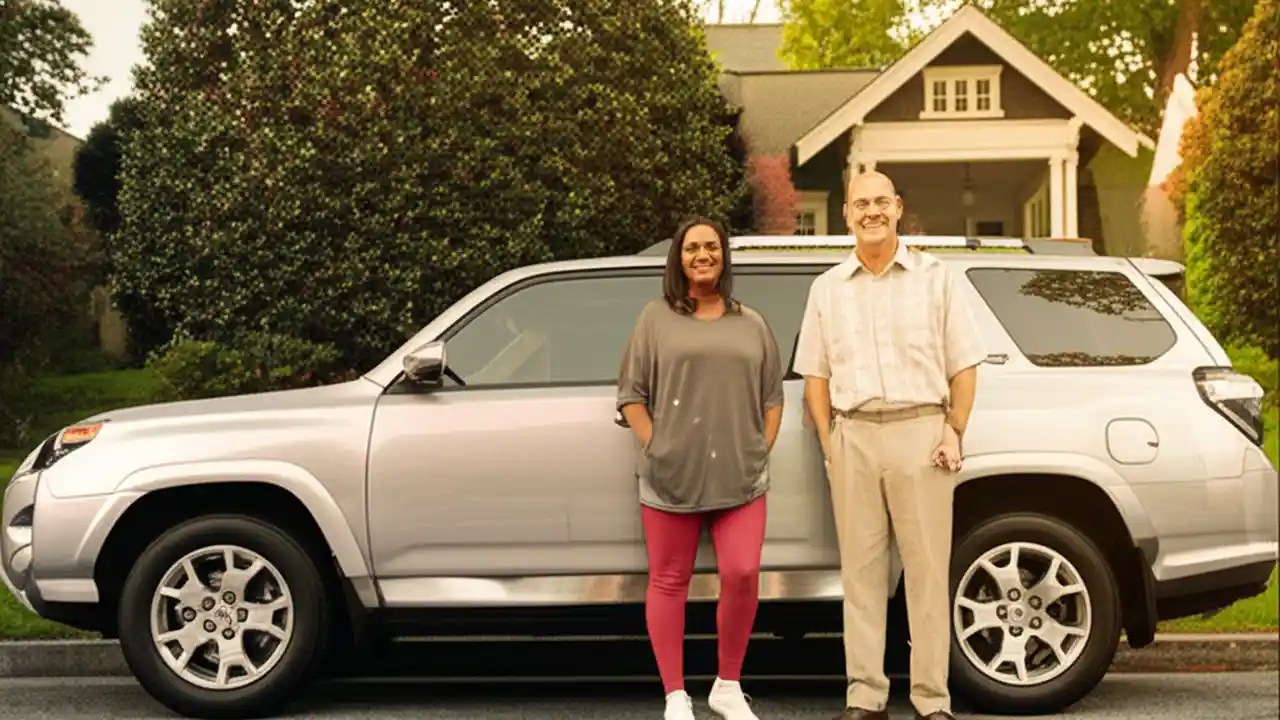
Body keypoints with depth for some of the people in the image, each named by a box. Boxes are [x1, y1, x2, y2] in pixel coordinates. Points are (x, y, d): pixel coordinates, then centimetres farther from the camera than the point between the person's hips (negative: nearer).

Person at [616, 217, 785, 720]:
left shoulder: (752, 325, 14)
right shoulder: (656, 318, 6)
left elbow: (772, 397, 16)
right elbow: (631, 395, 4)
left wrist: (761, 450, 4)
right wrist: (654, 448, -5)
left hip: (740, 477, 2)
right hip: (670, 477, -1)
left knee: (742, 575, -6)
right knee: (669, 582, 3)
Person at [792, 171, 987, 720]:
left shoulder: (934, 278, 8)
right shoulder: (827, 288, 13)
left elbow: (963, 366, 7)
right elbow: (815, 375, 13)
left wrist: (954, 432, -4)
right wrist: (828, 442, 2)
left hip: (920, 432, -2)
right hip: (854, 435, 2)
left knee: (927, 569, -2)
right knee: (861, 569, 4)